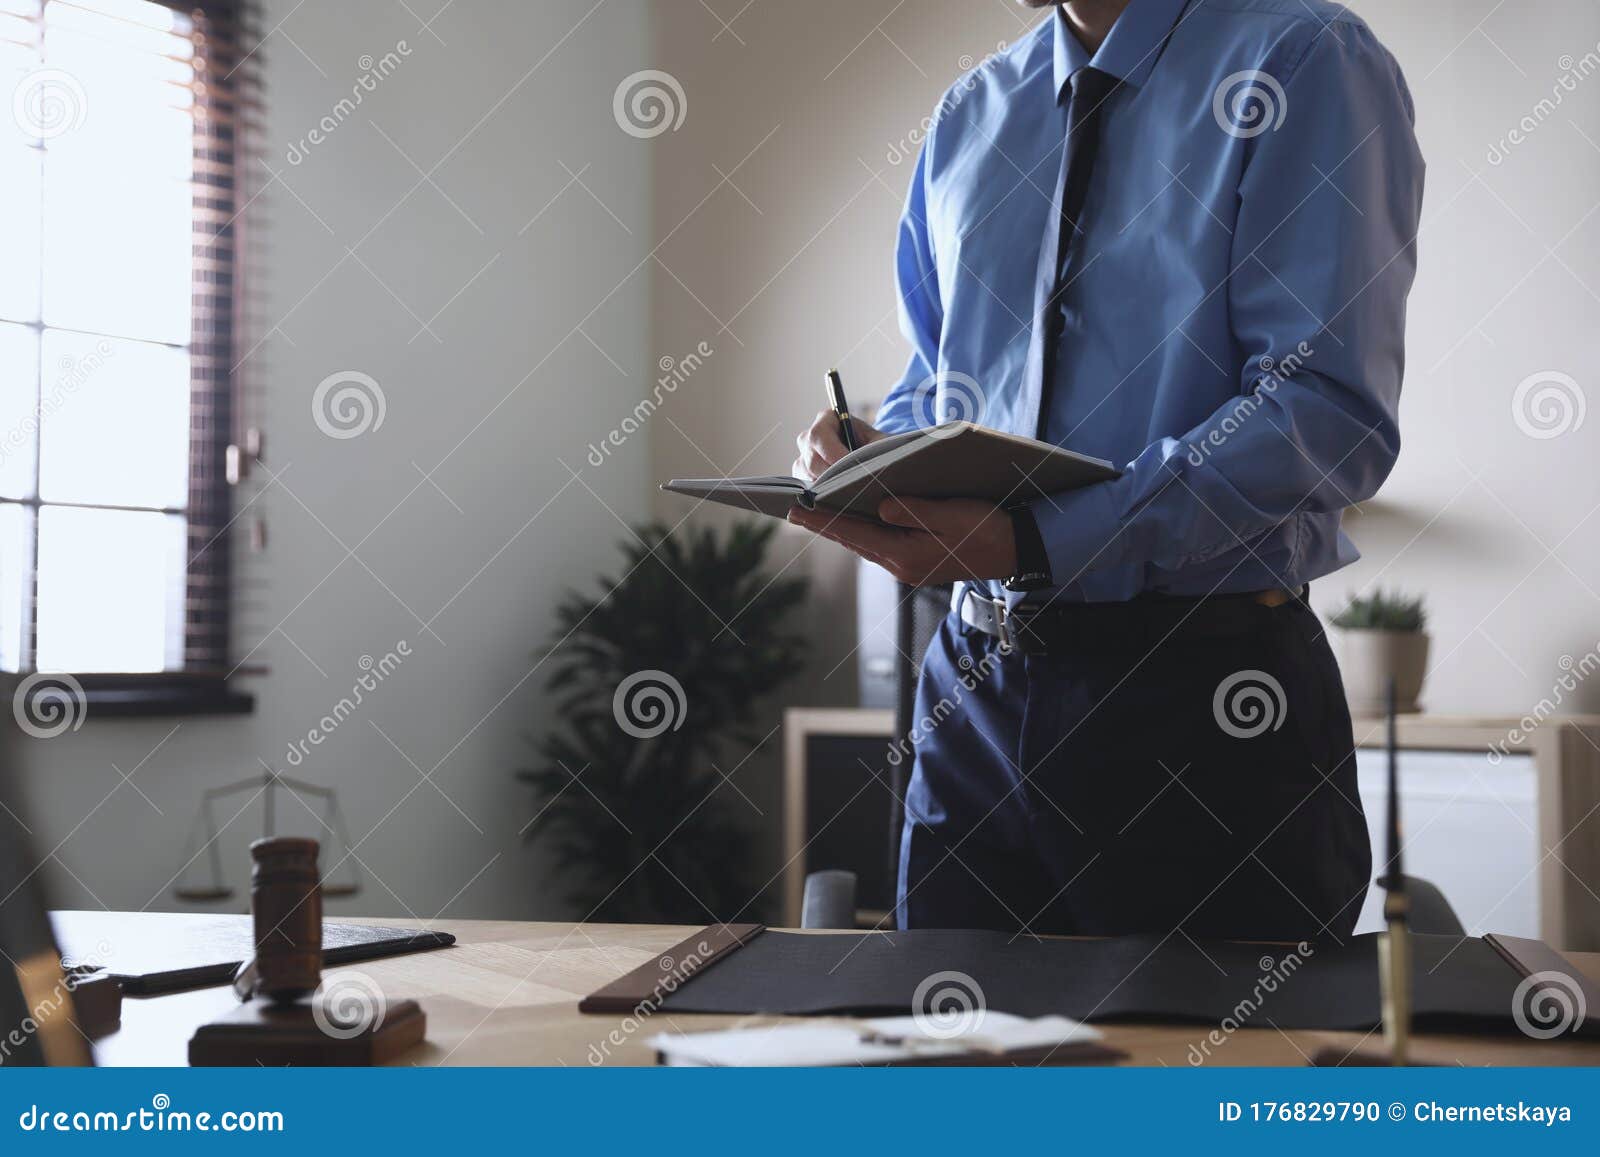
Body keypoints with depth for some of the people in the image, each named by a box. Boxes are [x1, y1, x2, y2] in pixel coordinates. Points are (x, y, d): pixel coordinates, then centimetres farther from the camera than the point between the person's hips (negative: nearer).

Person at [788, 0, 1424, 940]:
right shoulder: (969, 118, 13)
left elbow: (1332, 416, -19)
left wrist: (1036, 544, -25)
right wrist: (874, 449, -2)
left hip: (1209, 697, -5)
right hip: (979, 687, 6)